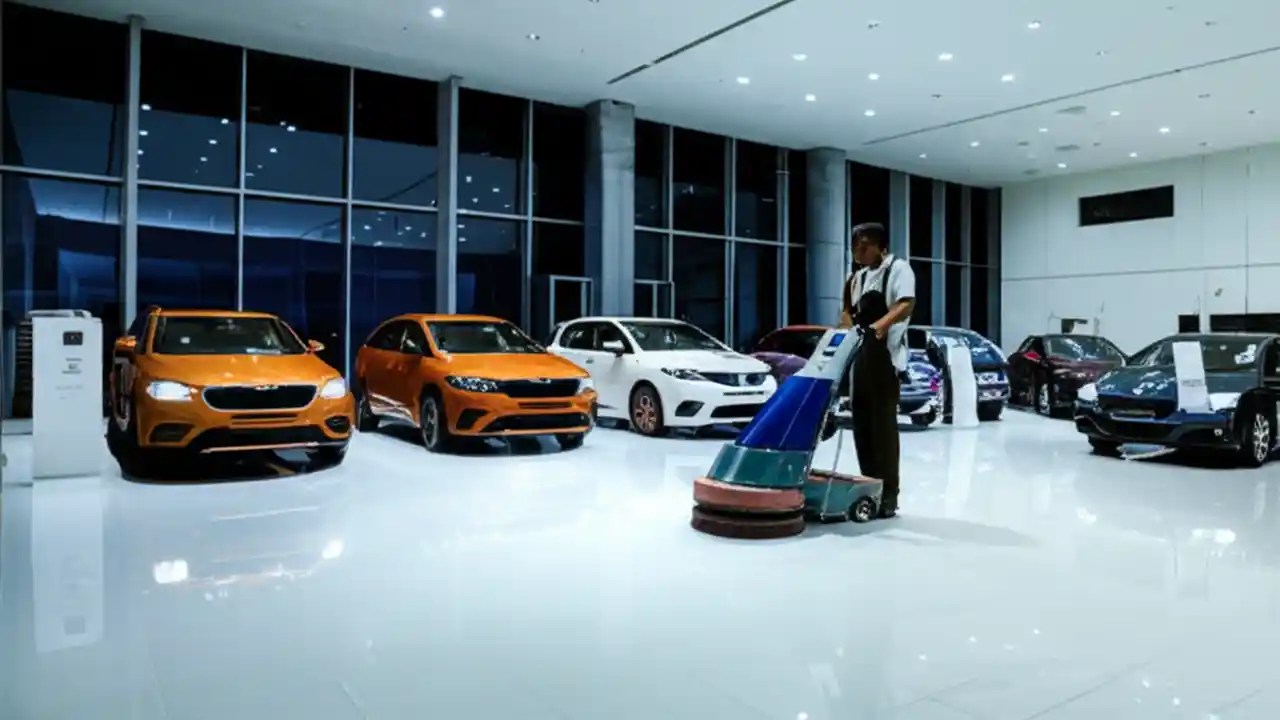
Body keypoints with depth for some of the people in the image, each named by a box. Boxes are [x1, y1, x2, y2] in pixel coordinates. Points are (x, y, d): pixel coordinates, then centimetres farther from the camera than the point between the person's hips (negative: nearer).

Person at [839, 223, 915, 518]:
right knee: (861, 423, 8)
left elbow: (906, 304, -20)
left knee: (884, 424, -8)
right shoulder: (856, 277, 20)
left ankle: (888, 494, -3)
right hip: (859, 357, 8)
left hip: (886, 356, -7)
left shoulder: (898, 268, -4)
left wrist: (880, 325, -38)